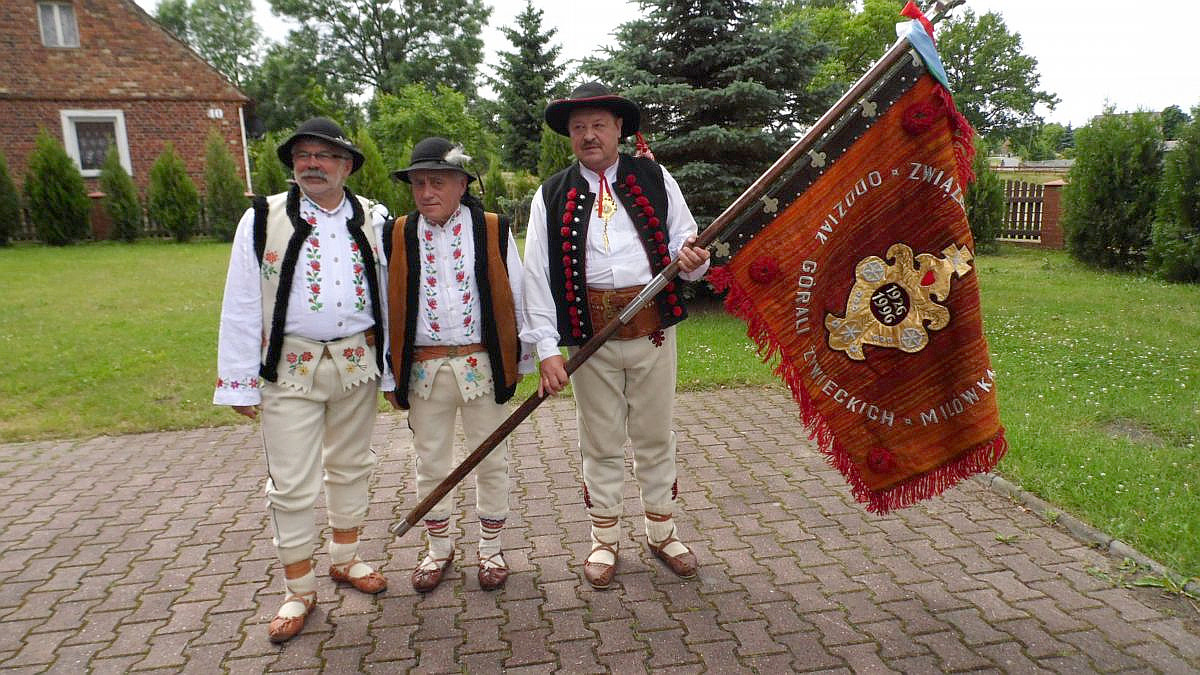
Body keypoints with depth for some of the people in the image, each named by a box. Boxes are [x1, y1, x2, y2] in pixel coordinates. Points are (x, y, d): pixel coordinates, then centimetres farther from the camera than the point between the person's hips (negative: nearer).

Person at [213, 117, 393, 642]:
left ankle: (345, 558, 38)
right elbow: (241, 306, -2)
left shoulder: (374, 220, 2)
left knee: (351, 466, 17)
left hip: (358, 364, 2)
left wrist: (392, 370, 3)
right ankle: (299, 589, 21)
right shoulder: (262, 220, -2)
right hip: (290, 369, -2)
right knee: (291, 483, 3)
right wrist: (240, 381, -5)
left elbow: (389, 297, 4)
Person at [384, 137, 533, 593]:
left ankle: (491, 548, 28)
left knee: (490, 461, 9)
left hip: (483, 364, -1)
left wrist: (523, 361, 3)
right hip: (423, 368, 2)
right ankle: (438, 548, 33)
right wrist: (390, 374, 6)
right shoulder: (398, 237, 4)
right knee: (431, 464, 13)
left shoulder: (494, 231, 0)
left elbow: (516, 298, 3)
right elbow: (388, 307, 7)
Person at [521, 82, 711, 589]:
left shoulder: (654, 179, 7)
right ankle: (604, 540, 27)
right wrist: (547, 348, -10)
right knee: (601, 443, 10)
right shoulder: (552, 196, 4)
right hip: (590, 337, 0)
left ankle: (661, 531, 32)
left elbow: (684, 239, 9)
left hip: (653, 329, 1)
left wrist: (690, 257, -17)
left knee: (655, 437, 13)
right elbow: (537, 274, -2)